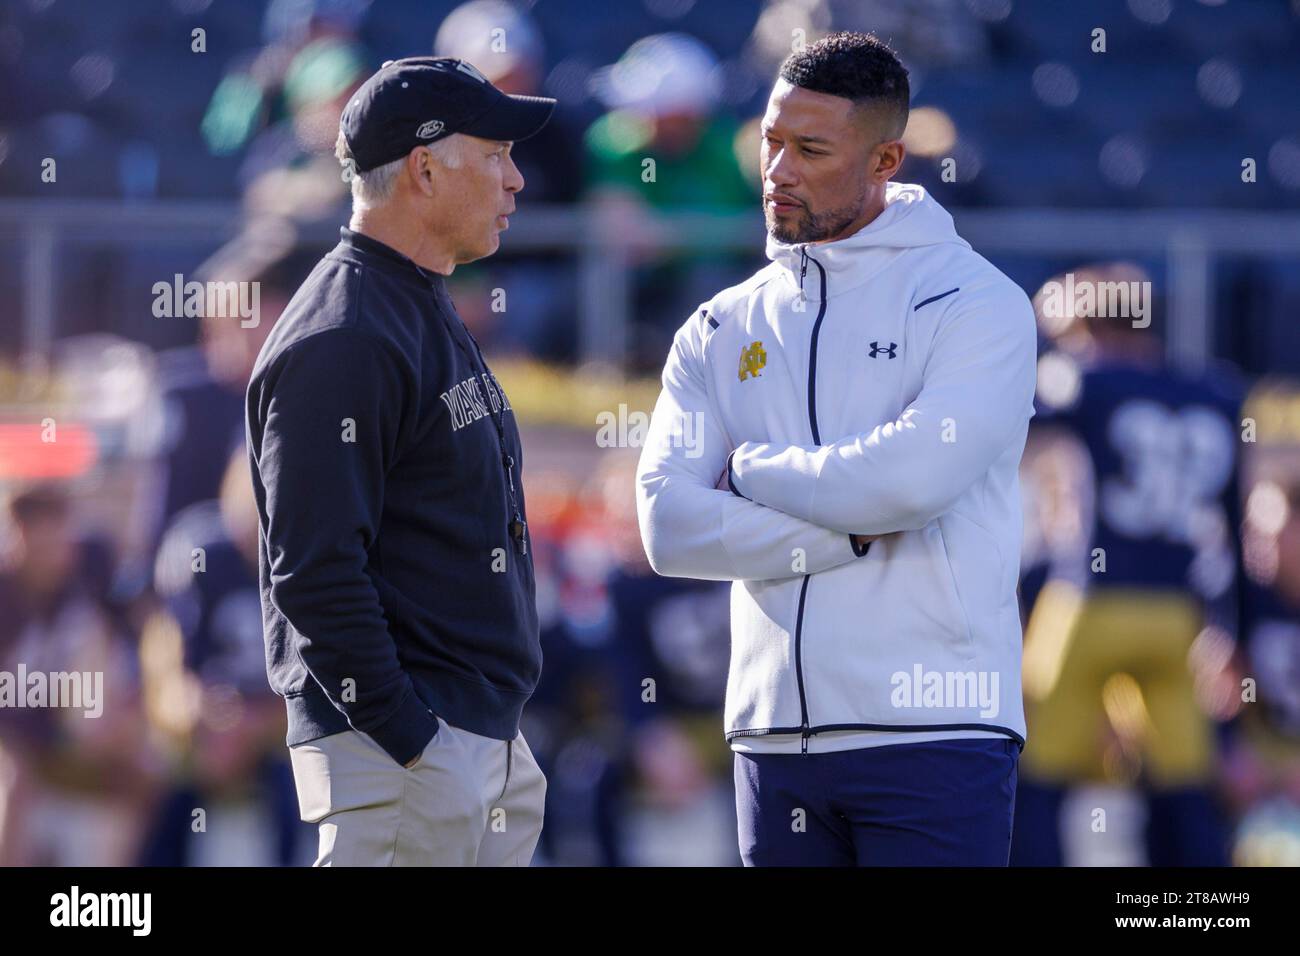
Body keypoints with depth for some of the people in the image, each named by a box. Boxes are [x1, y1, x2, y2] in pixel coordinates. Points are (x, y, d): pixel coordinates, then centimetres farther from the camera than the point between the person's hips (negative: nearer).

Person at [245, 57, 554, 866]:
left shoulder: (431, 317, 19)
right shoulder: (342, 343, -14)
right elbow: (314, 570, -20)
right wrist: (404, 737, -22)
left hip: (487, 735, 10)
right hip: (402, 754, -10)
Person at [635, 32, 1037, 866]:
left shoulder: (976, 303, -1)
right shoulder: (723, 332, 12)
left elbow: (917, 474, -18)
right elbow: (671, 525, 0)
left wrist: (755, 471, -3)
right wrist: (856, 534, -10)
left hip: (934, 734, -5)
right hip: (776, 732, 5)